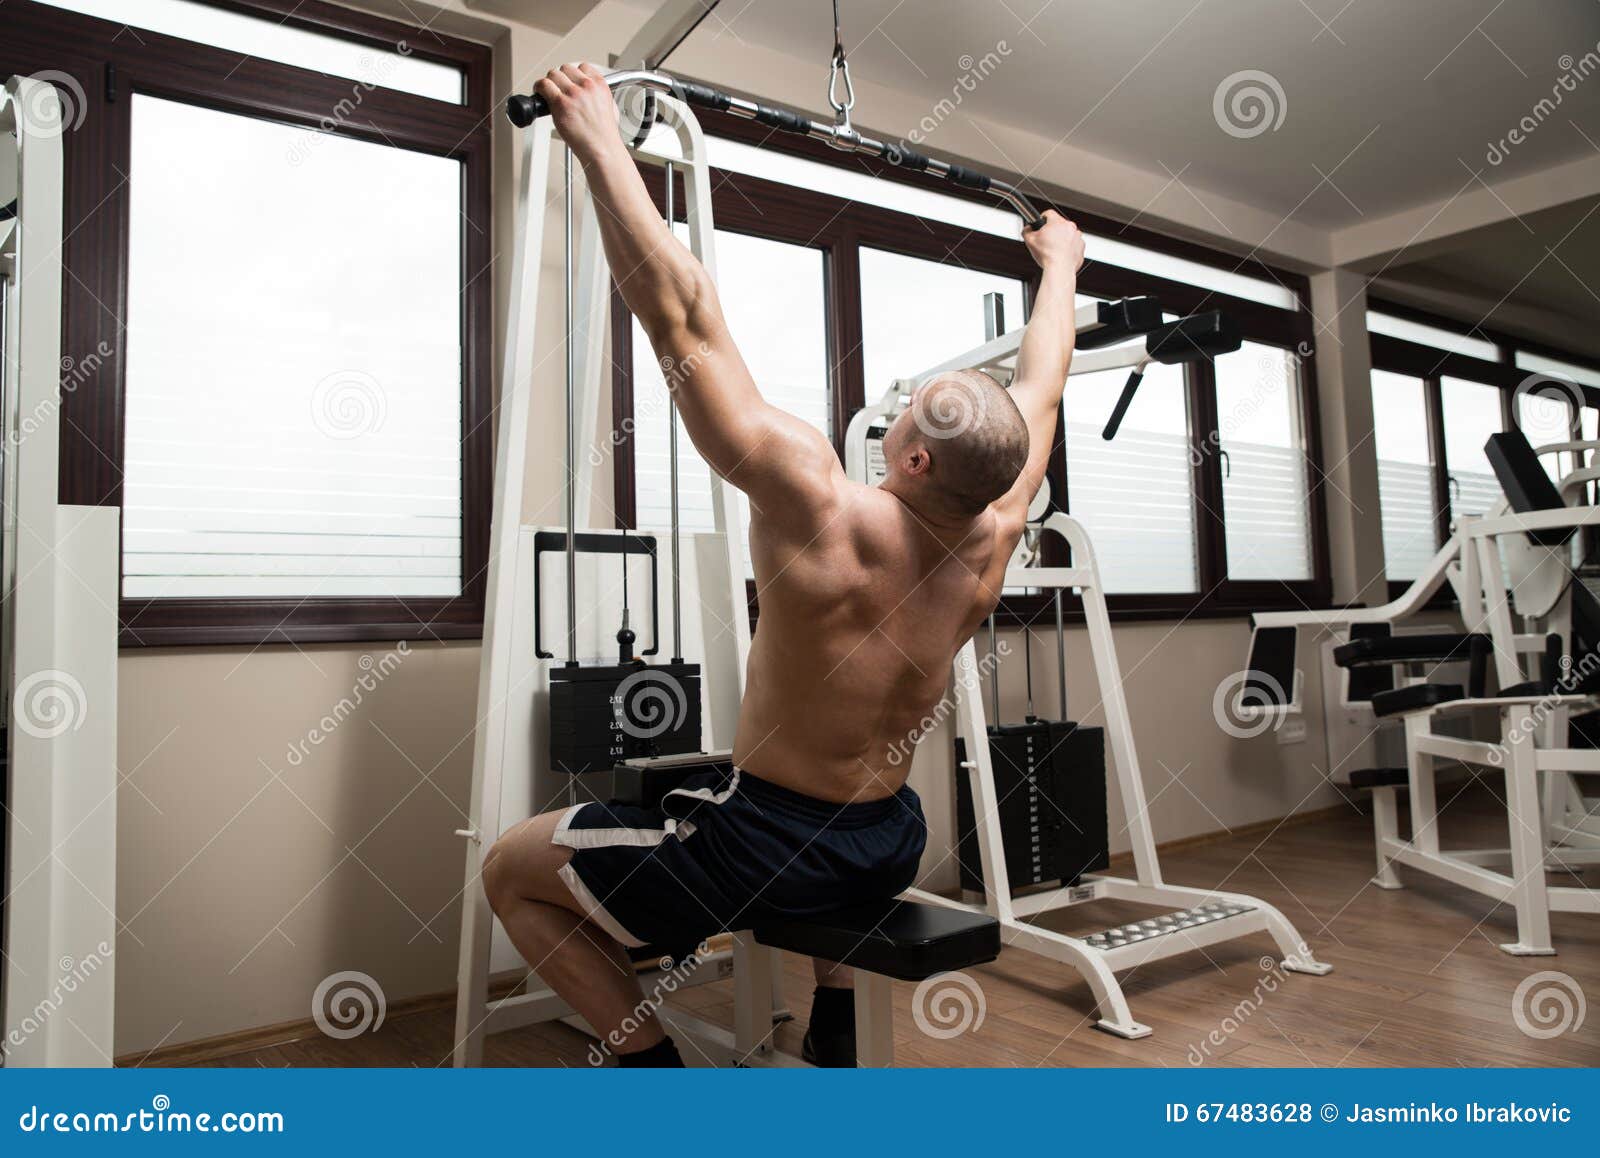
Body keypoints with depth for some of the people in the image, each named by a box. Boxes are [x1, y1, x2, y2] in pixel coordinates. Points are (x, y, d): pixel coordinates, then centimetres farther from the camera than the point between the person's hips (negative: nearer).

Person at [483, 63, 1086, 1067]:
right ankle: (837, 1028, 37)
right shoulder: (995, 534, -9)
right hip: (891, 847, 7)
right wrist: (1061, 268, 25)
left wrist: (601, 140, -16)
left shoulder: (822, 510, -26)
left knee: (511, 869, 10)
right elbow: (1043, 384, 8)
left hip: (768, 844, -6)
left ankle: (652, 1064, 6)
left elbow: (682, 313, -25)